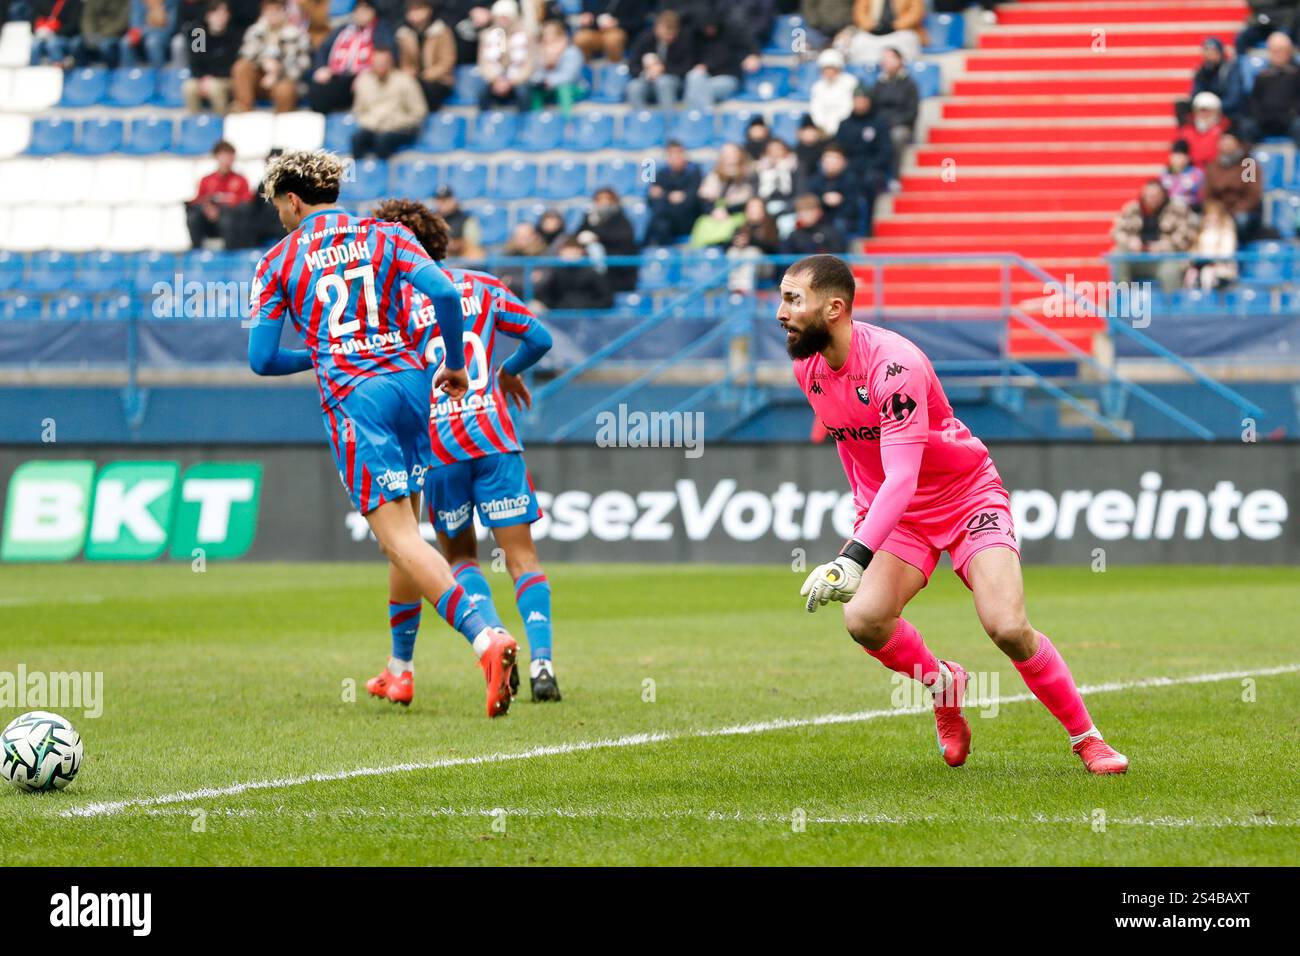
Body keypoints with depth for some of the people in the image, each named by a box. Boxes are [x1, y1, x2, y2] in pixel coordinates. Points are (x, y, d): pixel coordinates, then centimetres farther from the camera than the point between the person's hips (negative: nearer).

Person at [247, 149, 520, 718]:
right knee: (403, 528, 20)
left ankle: (484, 636, -31)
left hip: (352, 396, -4)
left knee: (398, 536, -12)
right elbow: (444, 293, -4)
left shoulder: (278, 263, 8)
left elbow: (261, 359, 6)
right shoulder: (386, 237, 12)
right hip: (411, 381, 4)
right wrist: (454, 364, 10)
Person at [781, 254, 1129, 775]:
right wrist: (865, 514, 17)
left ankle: (1086, 738, -1)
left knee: (1008, 629, -22)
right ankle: (941, 684, 10)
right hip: (897, 512, 6)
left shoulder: (894, 365, -29)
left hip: (969, 497, -6)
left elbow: (901, 477, -38)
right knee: (864, 620, -20)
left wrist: (856, 558, -48)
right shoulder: (807, 366, -4)